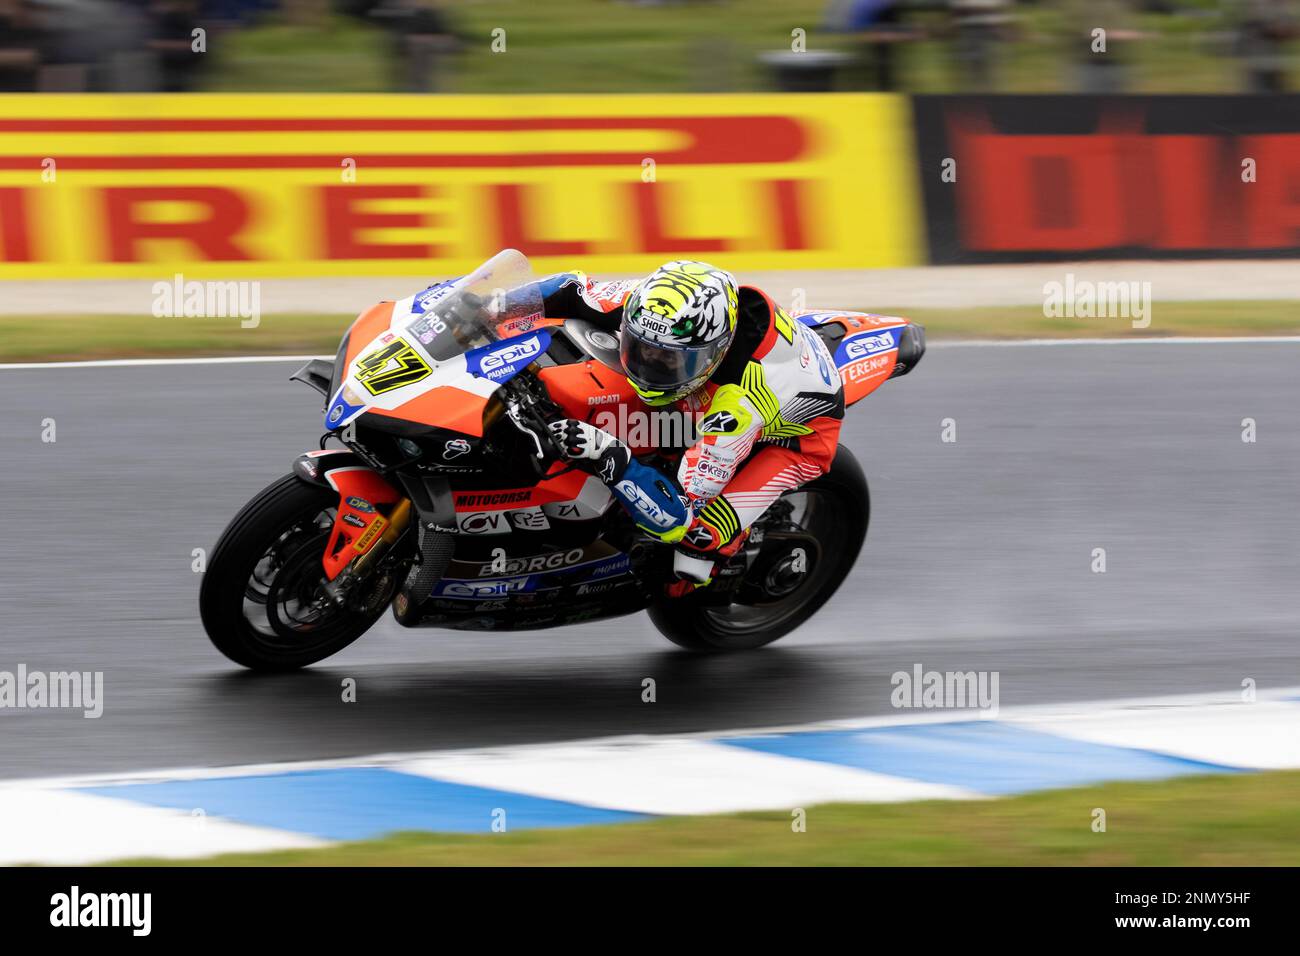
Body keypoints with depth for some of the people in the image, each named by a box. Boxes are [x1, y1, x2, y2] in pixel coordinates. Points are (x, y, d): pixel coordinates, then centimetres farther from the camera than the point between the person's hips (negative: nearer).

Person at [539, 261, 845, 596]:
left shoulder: (737, 404, -46)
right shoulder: (657, 307, -31)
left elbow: (678, 513, -42)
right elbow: (572, 290, -13)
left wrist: (609, 459, -54)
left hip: (798, 433, -7)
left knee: (698, 534, -23)